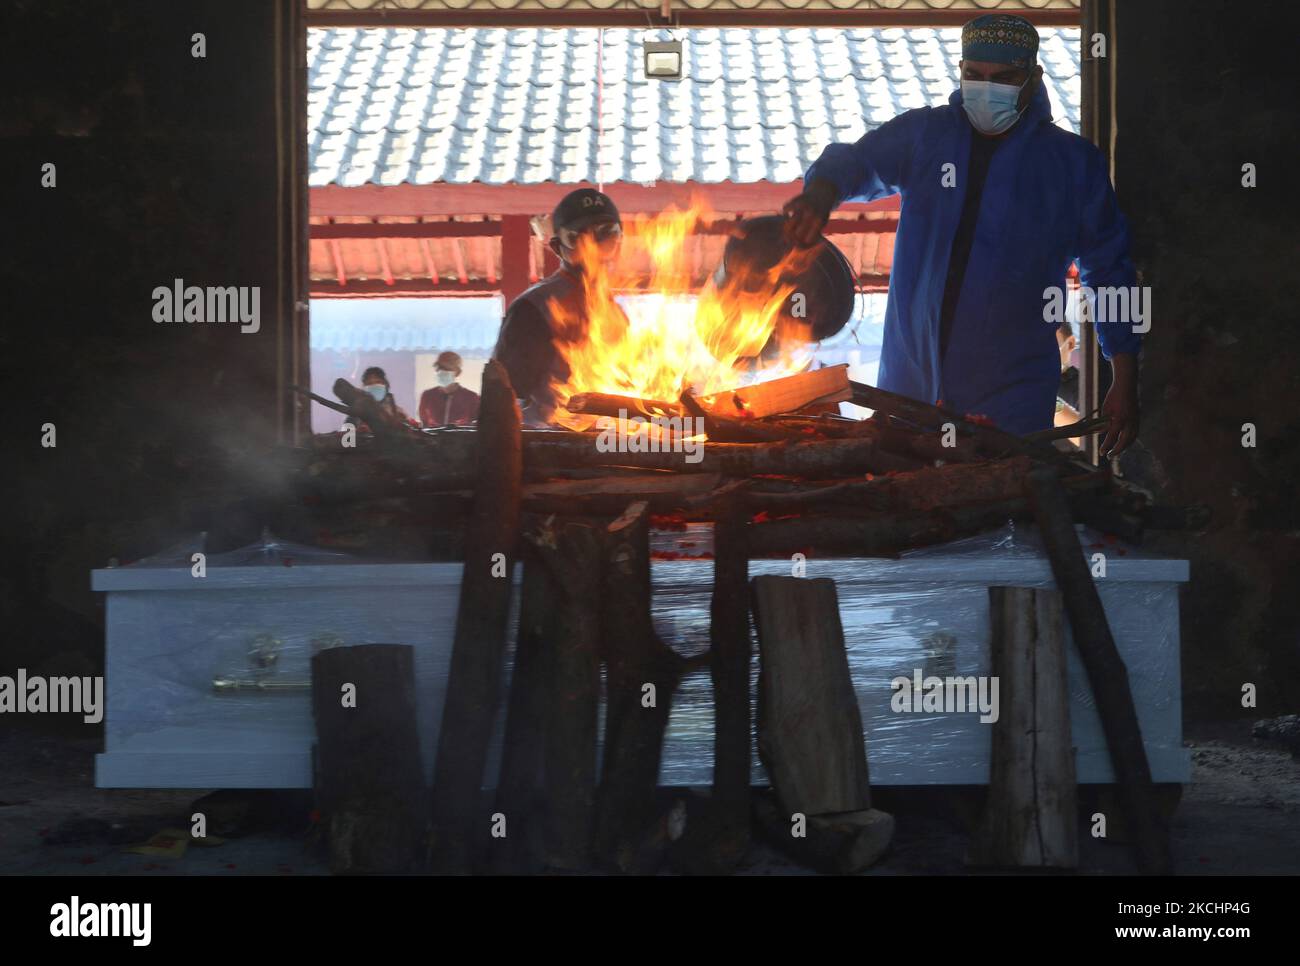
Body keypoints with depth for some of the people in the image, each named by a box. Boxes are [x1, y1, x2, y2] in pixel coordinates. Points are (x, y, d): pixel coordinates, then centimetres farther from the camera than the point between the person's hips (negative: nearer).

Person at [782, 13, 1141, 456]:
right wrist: (820, 195, -21)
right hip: (910, 381, 2)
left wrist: (1125, 382, 3)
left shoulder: (1072, 161, 2)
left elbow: (1109, 271, 6)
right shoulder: (923, 134, 5)